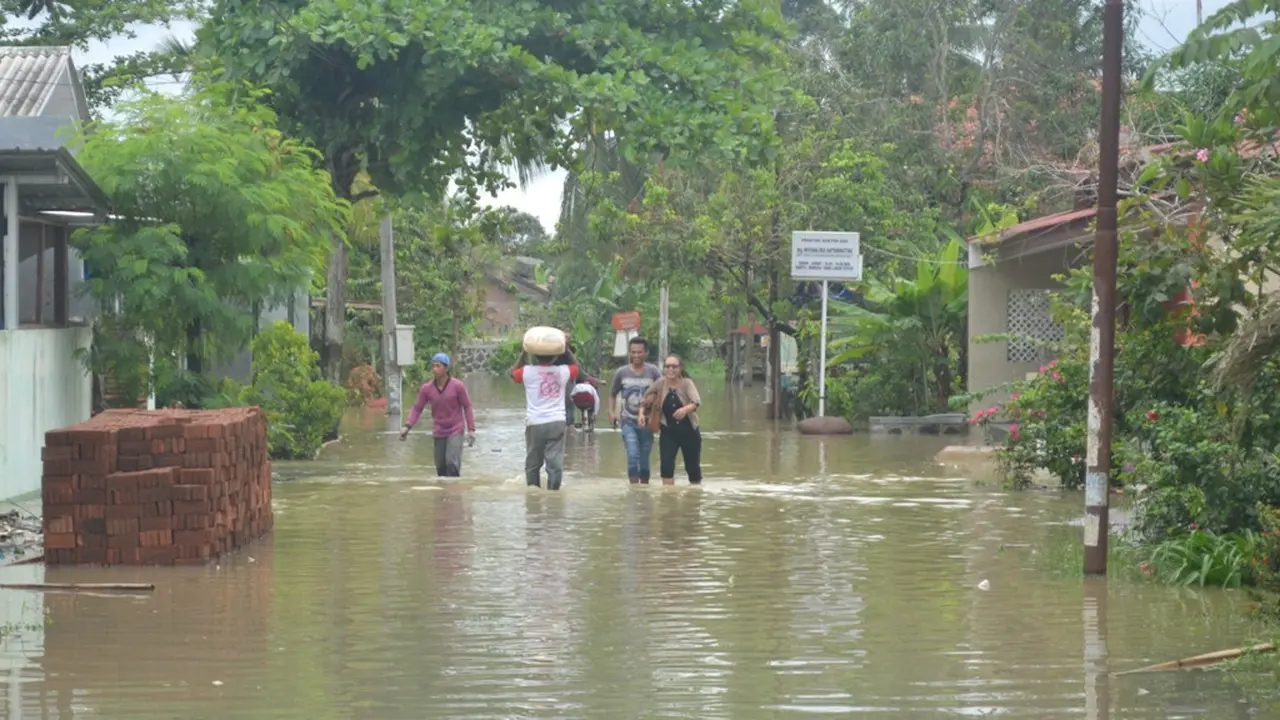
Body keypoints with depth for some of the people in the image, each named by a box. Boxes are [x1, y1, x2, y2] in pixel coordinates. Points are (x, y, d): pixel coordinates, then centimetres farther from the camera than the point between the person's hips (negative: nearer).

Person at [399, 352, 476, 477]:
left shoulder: (458, 386, -12)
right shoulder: (426, 388, -6)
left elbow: (467, 407, -4)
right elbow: (417, 409, 0)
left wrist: (471, 430, -8)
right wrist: (407, 426, -14)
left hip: (455, 431, -3)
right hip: (439, 433, 3)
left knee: (451, 462, -19)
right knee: (440, 467, 6)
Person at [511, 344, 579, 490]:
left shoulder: (527, 372, -2)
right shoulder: (562, 372, 2)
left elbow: (513, 372, 20)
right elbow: (575, 366, 24)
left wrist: (524, 352, 20)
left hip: (535, 423, 0)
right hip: (557, 423, 0)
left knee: (533, 464, 12)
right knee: (555, 463, -2)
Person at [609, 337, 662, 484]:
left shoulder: (652, 371, -5)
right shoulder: (622, 372, 0)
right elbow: (613, 394, 11)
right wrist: (612, 412, -1)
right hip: (628, 421, 0)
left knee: (644, 459, 8)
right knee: (632, 455, -15)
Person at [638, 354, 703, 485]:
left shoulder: (687, 383, -14)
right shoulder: (660, 384, -6)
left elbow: (697, 402, -31)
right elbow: (645, 400, 6)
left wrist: (685, 409, -51)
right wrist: (642, 413, -13)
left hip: (689, 432, -2)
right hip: (668, 432, 2)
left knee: (692, 467, 10)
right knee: (666, 465, -14)